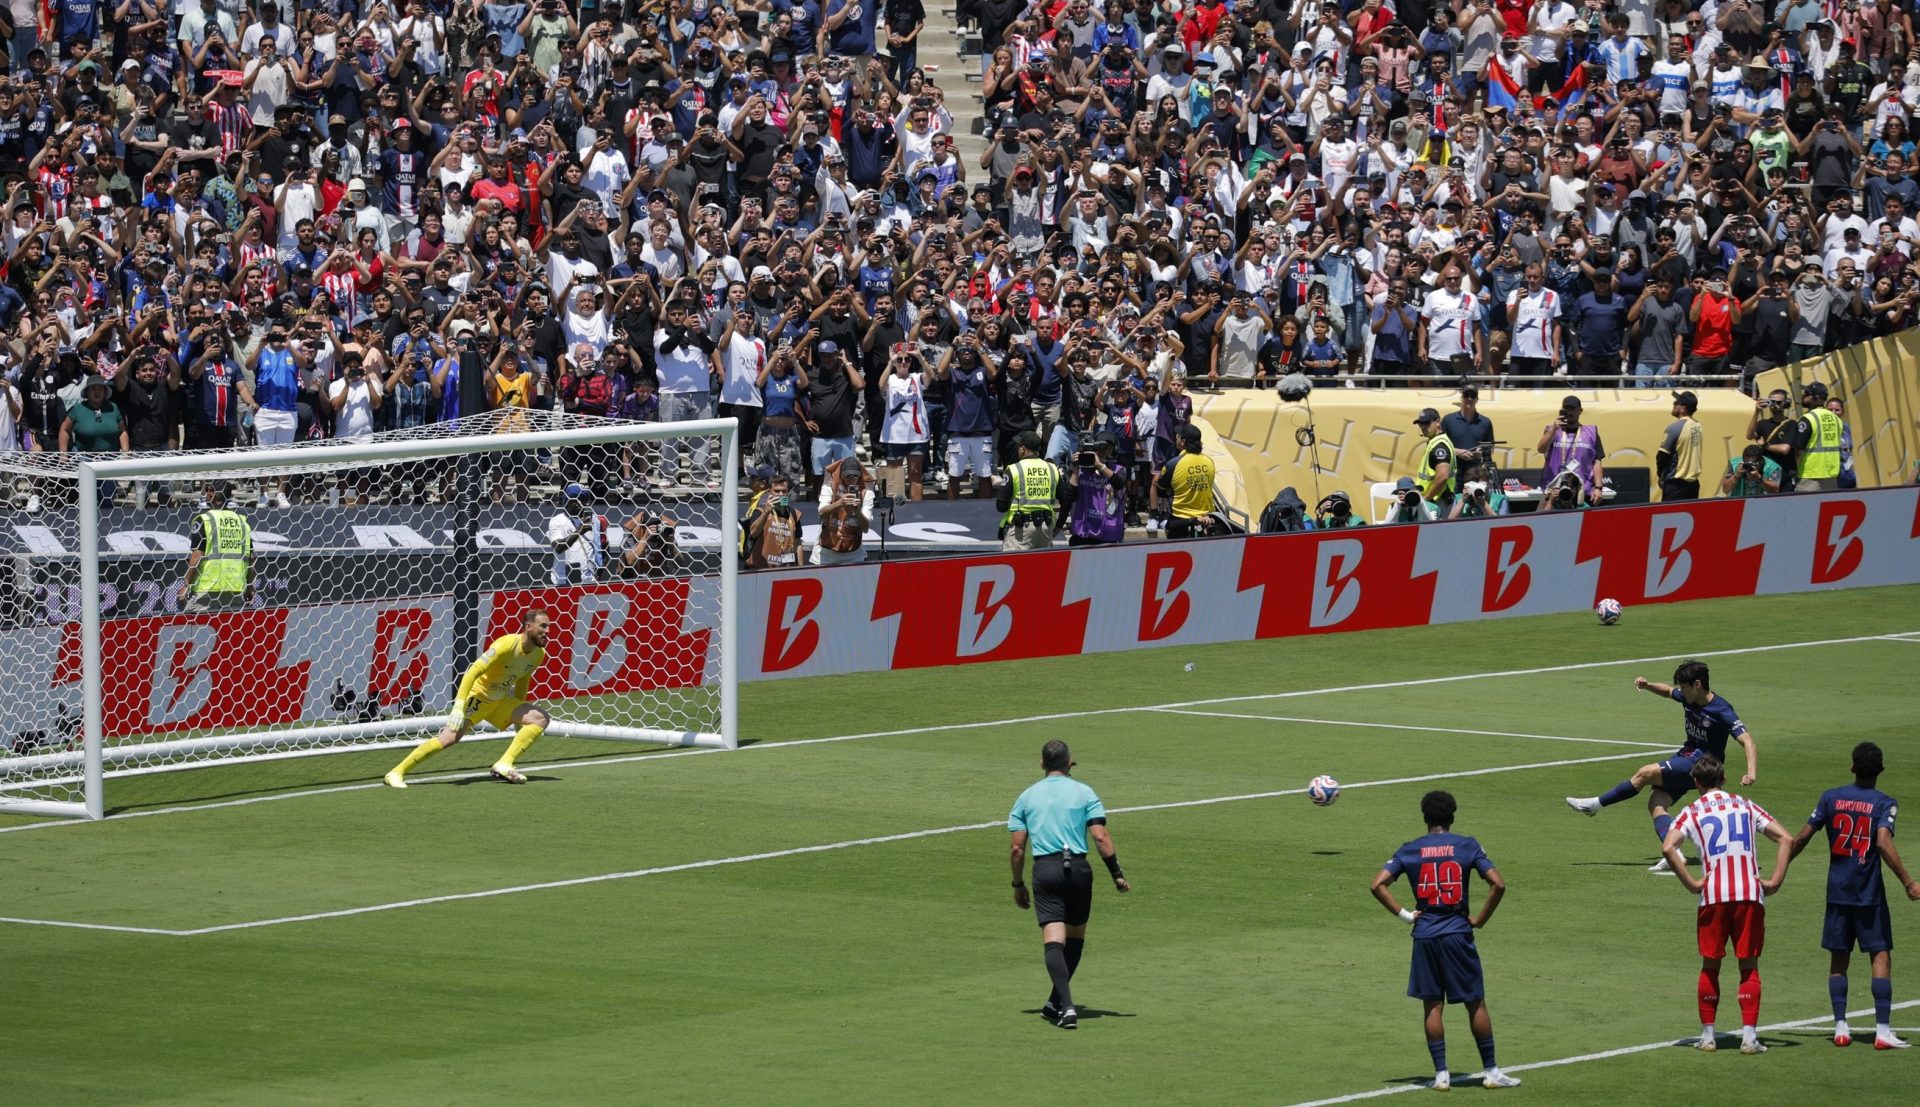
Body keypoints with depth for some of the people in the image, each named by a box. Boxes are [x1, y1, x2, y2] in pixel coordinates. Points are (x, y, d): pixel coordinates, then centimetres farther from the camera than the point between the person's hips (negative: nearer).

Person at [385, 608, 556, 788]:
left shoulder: (538, 654, -2)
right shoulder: (506, 645, -25)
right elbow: (472, 673, -28)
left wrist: (519, 719, 20)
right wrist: (459, 706, -35)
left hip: (501, 701, 7)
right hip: (478, 696, -7)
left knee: (541, 718, -10)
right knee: (449, 737, -22)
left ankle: (504, 766, -15)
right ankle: (396, 773, -14)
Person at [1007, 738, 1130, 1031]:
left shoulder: (1027, 797, 9)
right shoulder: (1084, 793, 5)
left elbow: (1016, 847, 7)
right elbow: (1100, 836, -4)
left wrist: (1018, 885, 16)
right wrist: (1117, 874, 2)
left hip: (1045, 869, 0)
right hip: (1078, 869, 0)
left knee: (1053, 940, -8)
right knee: (1075, 936, 18)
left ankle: (1066, 1006, -23)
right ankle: (1057, 1002, 23)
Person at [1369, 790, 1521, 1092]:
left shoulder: (1410, 851, 1)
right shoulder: (1467, 846, -3)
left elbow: (1378, 885, -7)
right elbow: (1497, 884, -12)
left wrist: (1403, 914, -1)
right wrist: (1480, 919, -1)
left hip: (1425, 936, 1)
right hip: (1458, 934, -1)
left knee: (1433, 1006, 7)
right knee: (1476, 1003, 8)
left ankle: (1441, 1074, 6)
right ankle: (1490, 1071, 11)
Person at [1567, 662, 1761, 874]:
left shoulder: (1722, 711, -20)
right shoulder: (1688, 698, 3)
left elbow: (1748, 742, -26)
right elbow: (1668, 691, 27)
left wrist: (1752, 772, -41)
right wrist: (1648, 685, 7)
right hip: (1686, 754, 8)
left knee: (1646, 773, -18)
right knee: (1656, 803, -11)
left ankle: (1596, 804, -6)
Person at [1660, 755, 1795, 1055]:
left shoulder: (1692, 812, 6)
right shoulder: (1746, 806, 13)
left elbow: (1668, 847, -12)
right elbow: (1786, 839, 5)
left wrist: (1691, 883, -6)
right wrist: (1775, 881, 2)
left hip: (1713, 895, -1)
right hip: (1750, 894, 1)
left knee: (1710, 965, 11)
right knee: (1749, 966, 6)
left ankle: (1707, 1035, 13)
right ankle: (1749, 1036, -2)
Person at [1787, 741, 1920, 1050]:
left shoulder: (1831, 798, 2)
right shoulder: (1884, 803, -8)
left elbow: (1802, 837, 3)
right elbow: (1884, 843, -22)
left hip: (1837, 893, 3)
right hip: (1870, 895, -3)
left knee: (1838, 958, 11)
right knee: (1881, 956, 0)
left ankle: (1840, 1027, 7)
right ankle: (1882, 1030, -8)